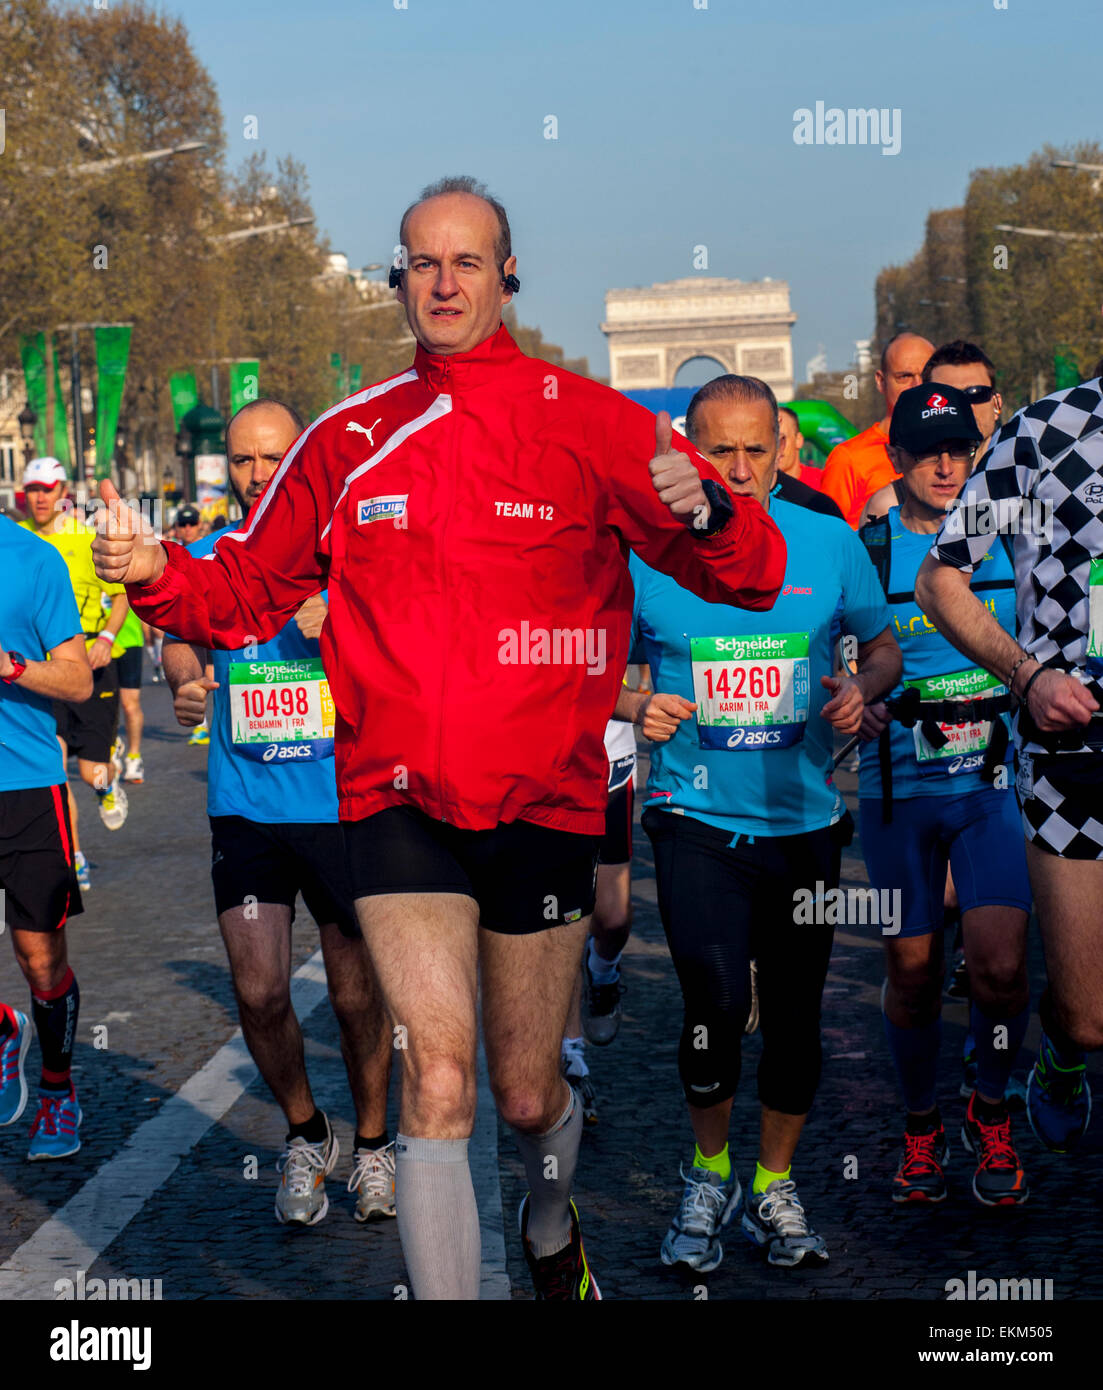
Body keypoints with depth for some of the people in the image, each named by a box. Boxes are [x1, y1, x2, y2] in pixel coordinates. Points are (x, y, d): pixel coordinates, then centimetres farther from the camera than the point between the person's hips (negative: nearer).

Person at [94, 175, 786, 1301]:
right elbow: (248, 592, 13)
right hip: (400, 794, 0)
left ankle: (550, 1221, 46)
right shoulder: (349, 437, 5)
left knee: (527, 1094, 13)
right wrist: (156, 573, -8)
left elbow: (746, 573, -2)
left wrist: (706, 515, -25)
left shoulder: (590, 423, 0)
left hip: (545, 796, 0)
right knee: (439, 1072, -18)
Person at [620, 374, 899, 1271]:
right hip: (697, 817, -2)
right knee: (716, 1002, -17)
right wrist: (636, 707, -15)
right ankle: (709, 1174, 9)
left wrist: (862, 689, -9)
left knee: (794, 1012, 9)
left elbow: (883, 647, 13)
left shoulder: (829, 543, 0)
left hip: (803, 818, 2)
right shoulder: (645, 553, -4)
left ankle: (774, 1186, 30)